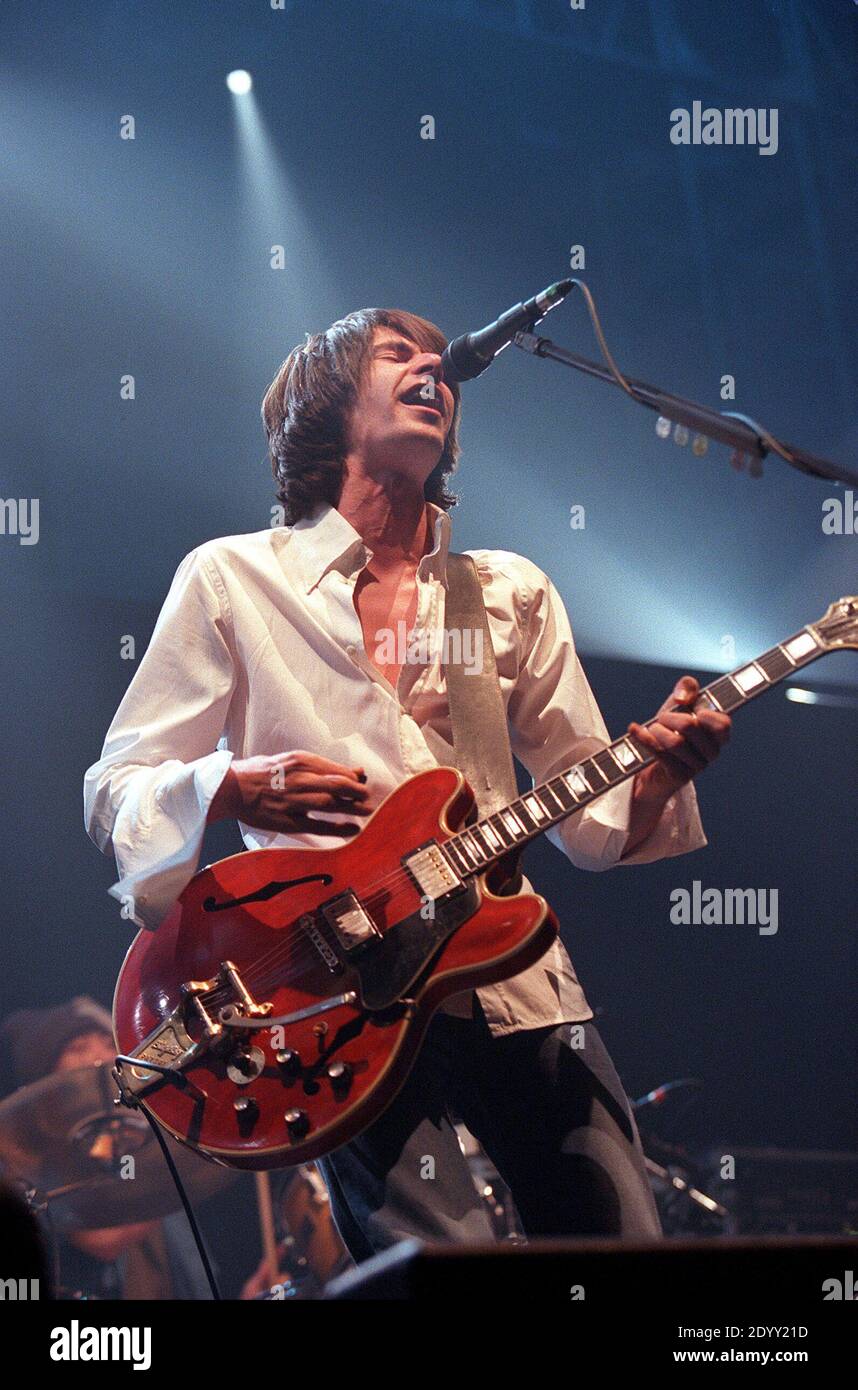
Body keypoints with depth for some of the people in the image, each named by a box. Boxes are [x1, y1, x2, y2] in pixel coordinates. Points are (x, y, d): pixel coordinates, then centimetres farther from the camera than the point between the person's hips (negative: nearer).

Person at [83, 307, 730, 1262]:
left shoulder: (513, 592, 17)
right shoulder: (231, 579, 7)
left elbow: (592, 814, 15)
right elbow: (113, 792, 5)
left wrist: (657, 772, -8)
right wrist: (233, 789, -16)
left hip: (513, 974, 4)